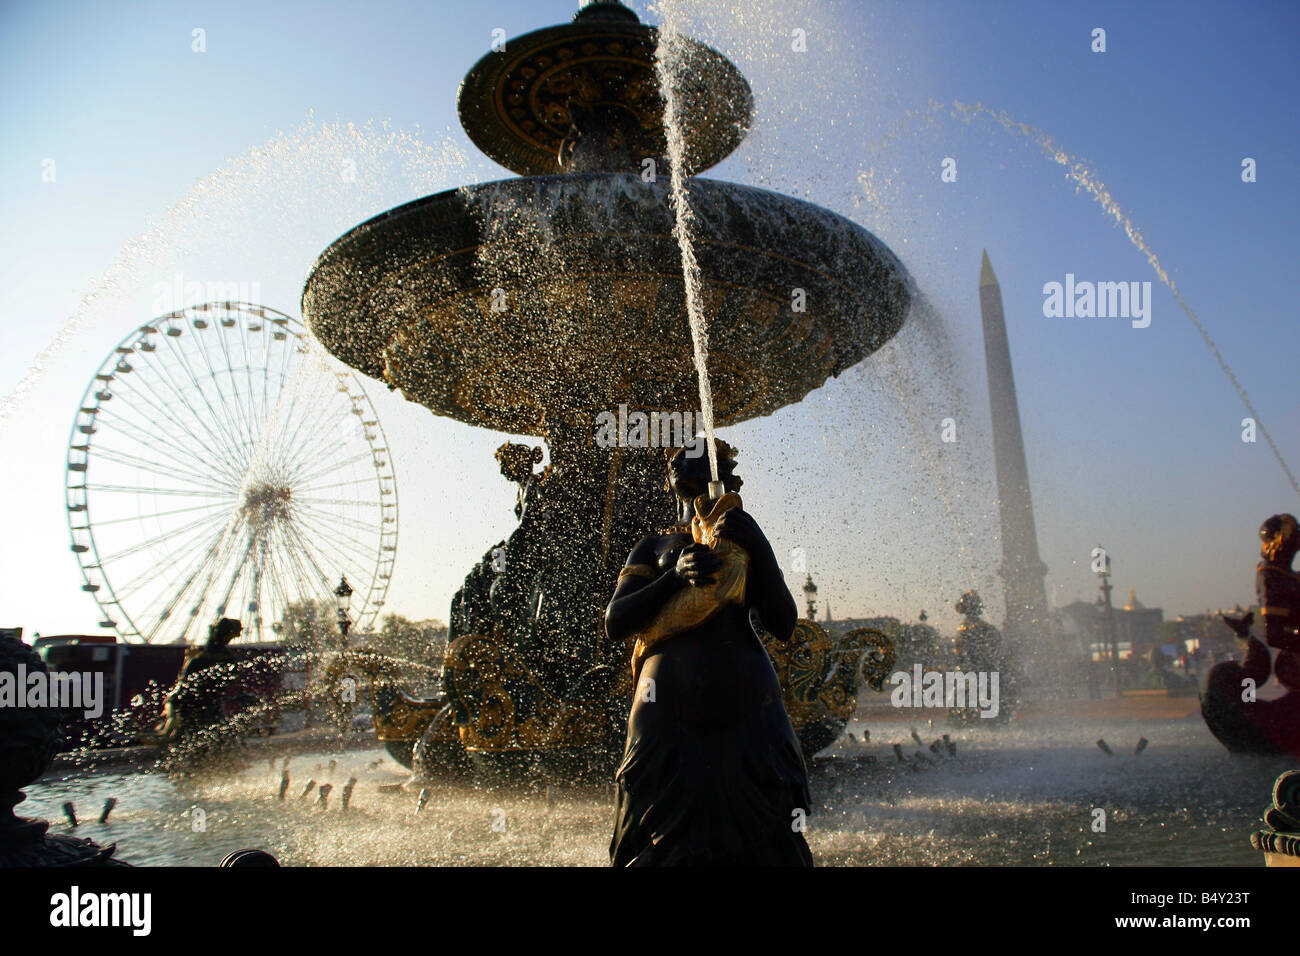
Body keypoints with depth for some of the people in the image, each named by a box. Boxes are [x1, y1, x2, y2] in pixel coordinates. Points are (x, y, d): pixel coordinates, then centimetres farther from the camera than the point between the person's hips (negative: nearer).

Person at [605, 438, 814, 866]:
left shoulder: (745, 544, 18)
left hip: (744, 698, 0)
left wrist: (757, 548, -4)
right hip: (669, 698, 0)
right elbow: (616, 622, 5)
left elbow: (783, 624, 6)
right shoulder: (655, 547, 18)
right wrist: (676, 575, -8)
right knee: (664, 835, -1)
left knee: (758, 831, -3)